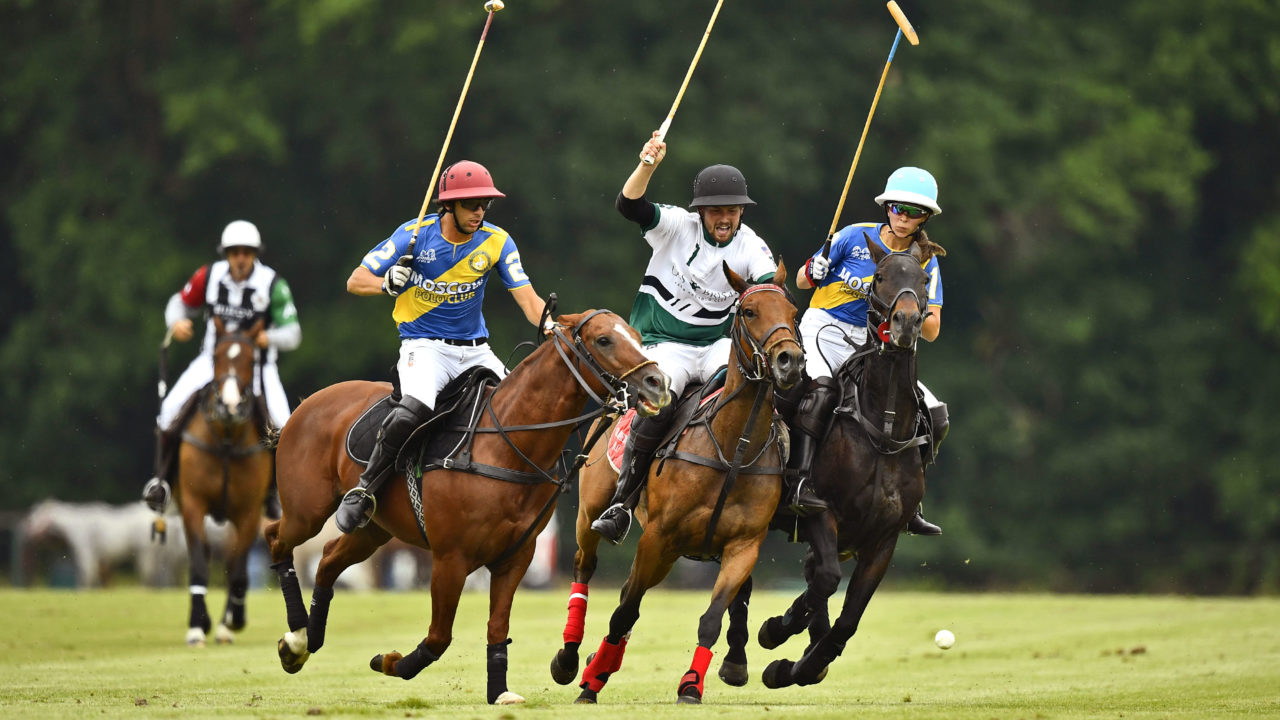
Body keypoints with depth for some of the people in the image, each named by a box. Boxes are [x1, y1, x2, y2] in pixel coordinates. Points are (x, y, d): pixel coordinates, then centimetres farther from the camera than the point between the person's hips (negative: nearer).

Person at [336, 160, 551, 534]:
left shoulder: (497, 242, -2)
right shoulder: (414, 235, -8)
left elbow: (528, 299, -6)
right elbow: (356, 281, -4)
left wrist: (552, 326, -26)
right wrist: (388, 284, -26)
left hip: (476, 349, 4)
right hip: (424, 345, -4)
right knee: (414, 408, -33)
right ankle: (363, 490, -20)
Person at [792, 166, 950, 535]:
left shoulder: (926, 263, 5)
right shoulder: (855, 237, -3)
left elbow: (931, 332, 2)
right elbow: (802, 282, 4)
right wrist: (812, 272, -20)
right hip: (823, 330, -4)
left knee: (934, 416, -8)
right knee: (822, 389, -38)